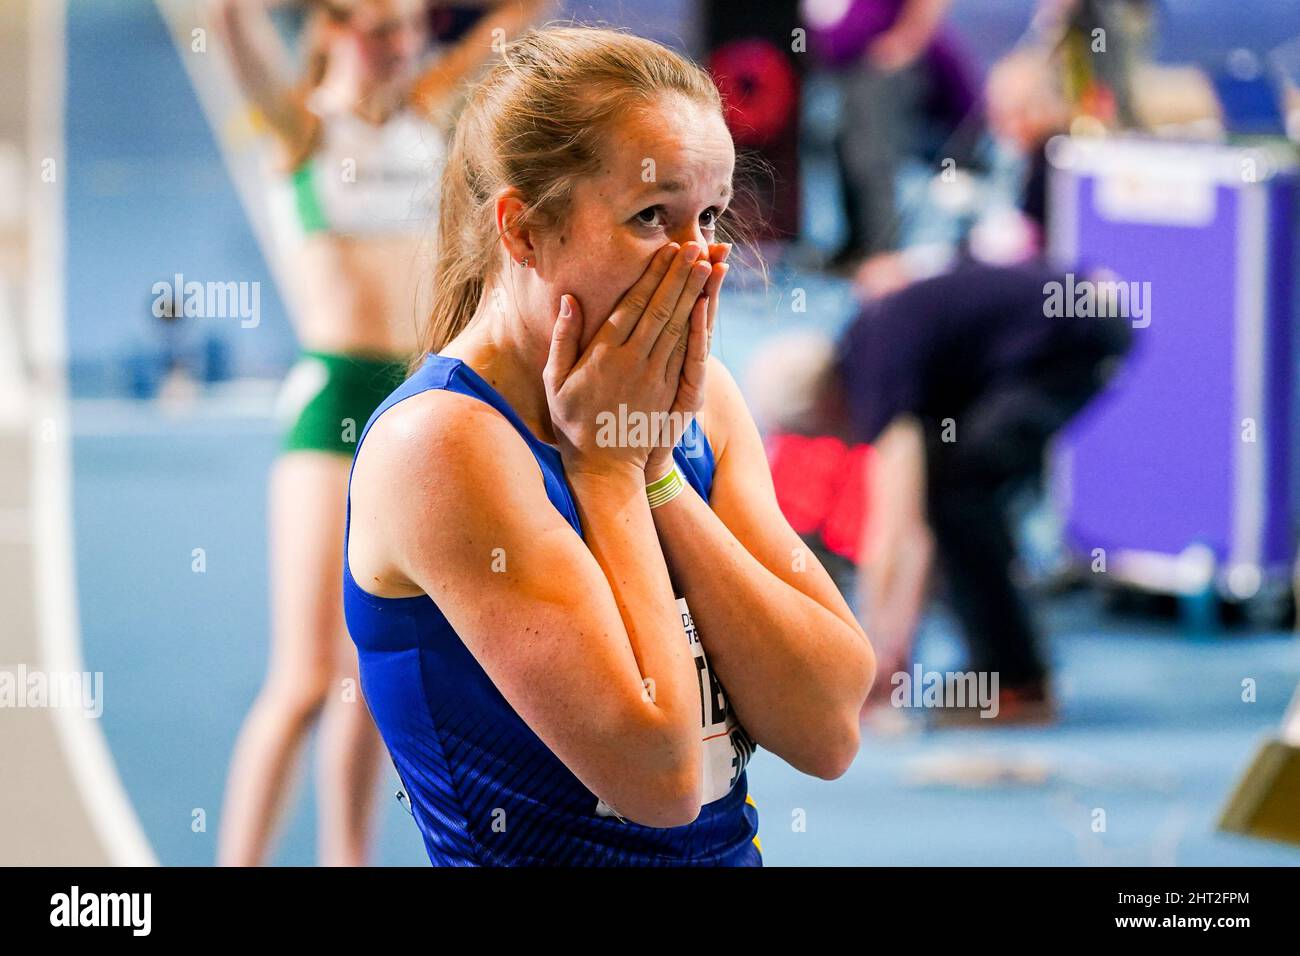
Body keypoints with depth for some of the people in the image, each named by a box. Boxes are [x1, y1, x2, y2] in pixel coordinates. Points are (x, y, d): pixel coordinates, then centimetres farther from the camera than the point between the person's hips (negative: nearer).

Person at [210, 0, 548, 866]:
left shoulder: (426, 111, 11)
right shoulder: (304, 123, -3)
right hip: (332, 401, -5)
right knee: (306, 681, -11)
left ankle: (346, 858, 16)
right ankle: (236, 860, -5)